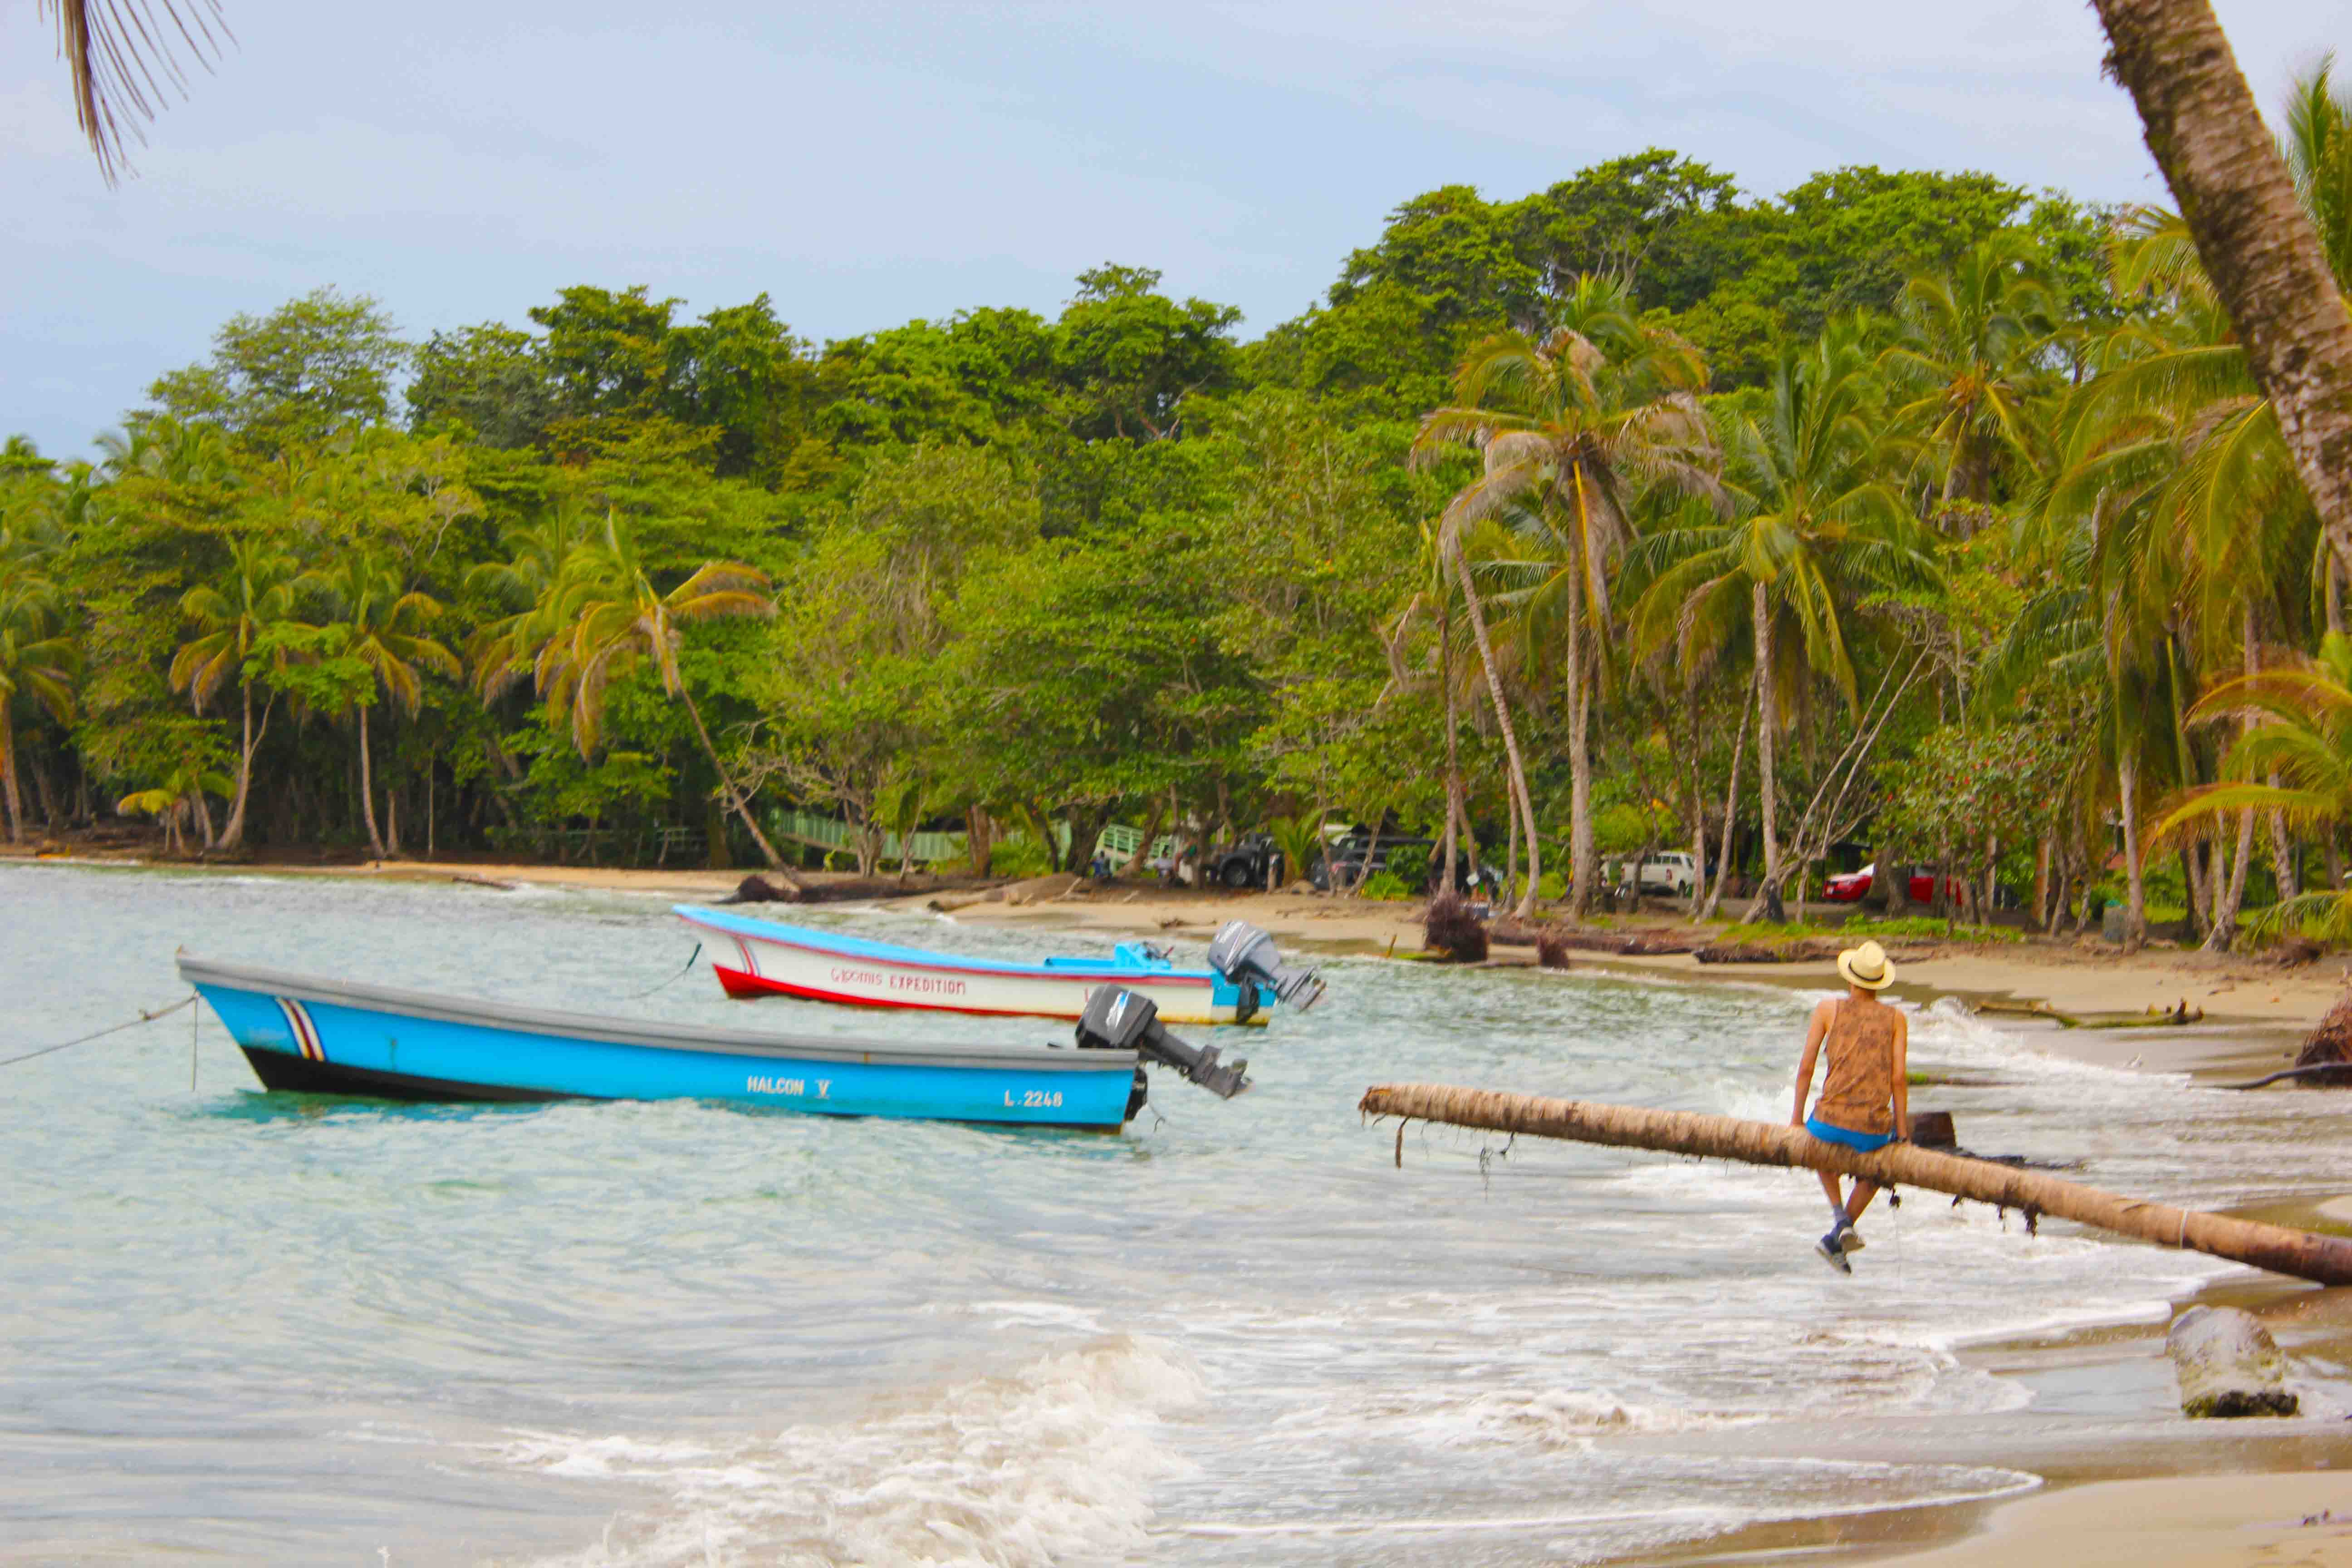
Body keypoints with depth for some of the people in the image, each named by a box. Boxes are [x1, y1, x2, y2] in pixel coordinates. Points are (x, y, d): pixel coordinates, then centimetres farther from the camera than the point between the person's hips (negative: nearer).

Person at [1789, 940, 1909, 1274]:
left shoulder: (1828, 1009, 5)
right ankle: (1836, 1241, 19)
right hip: (1874, 1129, 0)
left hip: (1831, 1118, 0)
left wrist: (1797, 1116, 12)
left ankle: (1839, 1214, 15)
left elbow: (1806, 1067, 2)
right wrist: (1901, 1130, 6)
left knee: (1819, 1140, 38)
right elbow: (1899, 1077, -1)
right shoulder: (1896, 1019, 6)